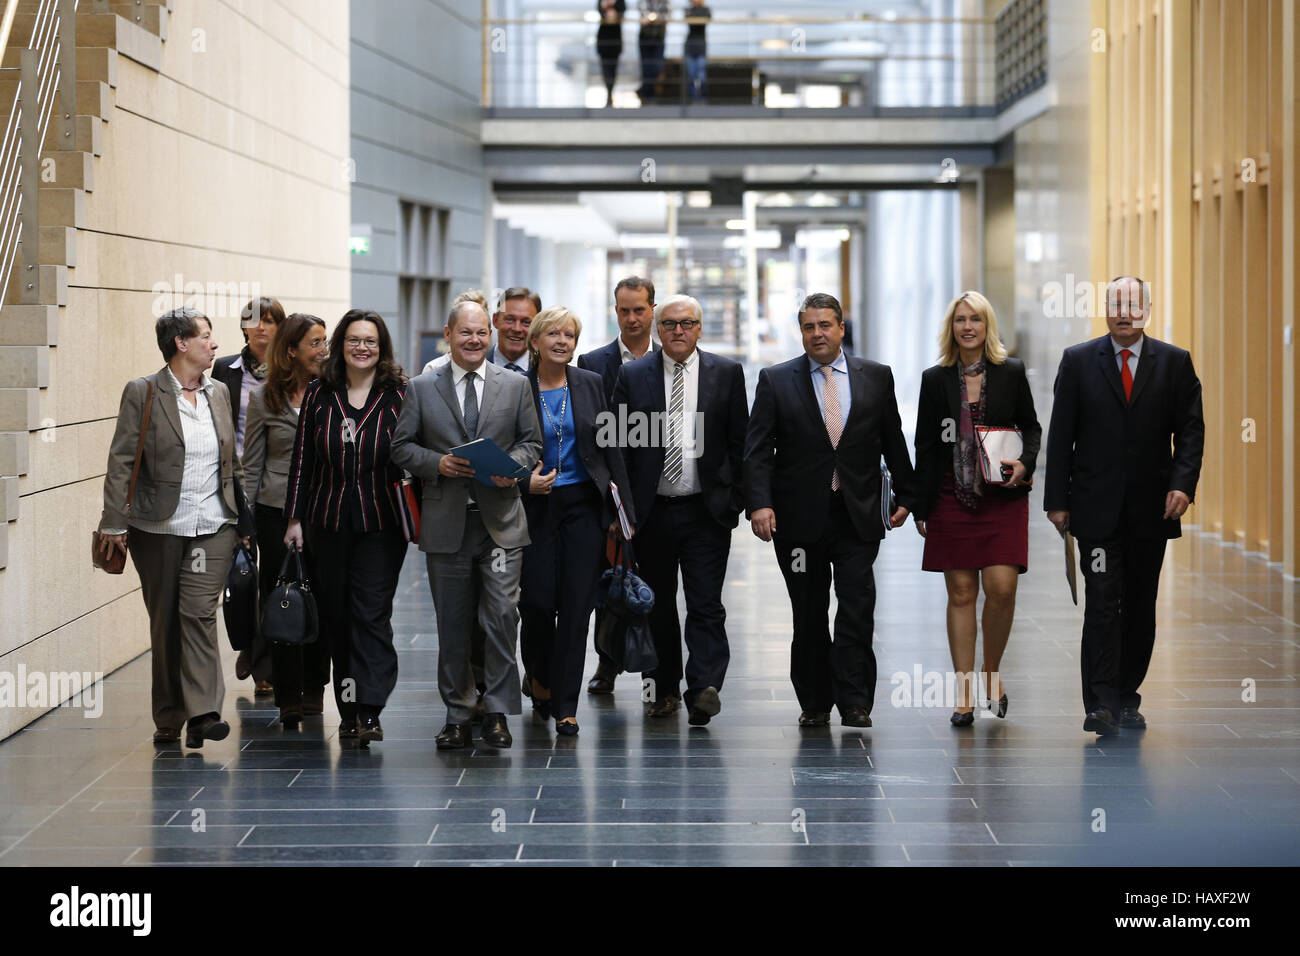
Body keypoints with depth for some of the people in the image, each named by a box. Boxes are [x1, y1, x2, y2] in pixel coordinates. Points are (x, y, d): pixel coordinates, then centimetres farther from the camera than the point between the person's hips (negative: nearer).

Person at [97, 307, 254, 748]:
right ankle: (168, 719, 15)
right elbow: (121, 462, -6)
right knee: (164, 622, 6)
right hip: (159, 527, -2)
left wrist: (244, 520, 16)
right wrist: (115, 522, -12)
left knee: (199, 610, -12)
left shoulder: (219, 393, 11)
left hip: (213, 526, 2)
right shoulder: (142, 393, -4)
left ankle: (203, 712, -15)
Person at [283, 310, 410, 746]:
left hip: (381, 522, -3)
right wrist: (295, 518, 4)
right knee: (335, 616, 7)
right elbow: (303, 459, 7)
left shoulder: (399, 394, 0)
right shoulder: (319, 394, 6)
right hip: (328, 521, 3)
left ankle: (369, 712, -13)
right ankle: (348, 710, 16)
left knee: (372, 612, -9)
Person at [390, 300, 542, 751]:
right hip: (447, 523, 0)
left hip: (500, 520, 0)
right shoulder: (422, 388, 7)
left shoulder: (515, 385, 9)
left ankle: (497, 713, 1)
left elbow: (532, 442, 11)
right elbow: (401, 446, 6)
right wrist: (436, 463, -11)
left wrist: (513, 465, -9)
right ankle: (457, 715, 15)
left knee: (502, 616, -8)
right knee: (452, 624, 6)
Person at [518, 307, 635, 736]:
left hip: (583, 506, 2)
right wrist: (524, 482, -14)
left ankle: (565, 705, 4)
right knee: (538, 600, -6)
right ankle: (539, 679, 23)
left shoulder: (591, 385, 6)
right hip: (535, 507, -2)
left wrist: (619, 509, 4)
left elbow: (610, 448, 7)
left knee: (577, 604, -2)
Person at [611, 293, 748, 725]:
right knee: (658, 605, 10)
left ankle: (703, 691, -13)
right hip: (652, 511, 1)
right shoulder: (633, 375, 4)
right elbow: (618, 445, 4)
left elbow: (740, 442, 5)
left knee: (706, 606, -8)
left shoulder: (727, 373, 4)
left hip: (706, 511, -1)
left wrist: (737, 500, 0)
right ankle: (663, 690, 21)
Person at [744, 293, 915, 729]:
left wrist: (905, 496, 11)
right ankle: (814, 704, 14)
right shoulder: (776, 381, 3)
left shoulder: (876, 377, 7)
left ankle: (854, 702, -3)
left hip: (859, 515, 0)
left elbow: (893, 443, 12)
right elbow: (758, 450, -3)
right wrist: (760, 503, -14)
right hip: (800, 517, 0)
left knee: (858, 609, -8)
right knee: (809, 615, 6)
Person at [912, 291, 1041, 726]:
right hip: (951, 498, 0)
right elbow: (925, 446, 6)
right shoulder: (935, 379, 5)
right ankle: (964, 693, 6)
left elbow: (1032, 427, 11)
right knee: (960, 593, 1)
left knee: (1001, 588, -10)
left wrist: (1025, 463, -10)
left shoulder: (1011, 372, 4)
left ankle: (992, 669, 15)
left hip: (1002, 497, 0)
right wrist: (920, 507, 3)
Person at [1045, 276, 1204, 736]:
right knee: (1102, 603, -10)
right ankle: (1101, 704, -12)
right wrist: (1057, 500, -2)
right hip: (1097, 505, -2)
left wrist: (1183, 484, -12)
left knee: (1140, 606, 8)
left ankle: (1128, 698, 18)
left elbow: (1190, 430, 3)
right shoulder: (1078, 361, 4)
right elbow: (1060, 435, 3)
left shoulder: (1174, 362, 5)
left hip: (1151, 508, 2)